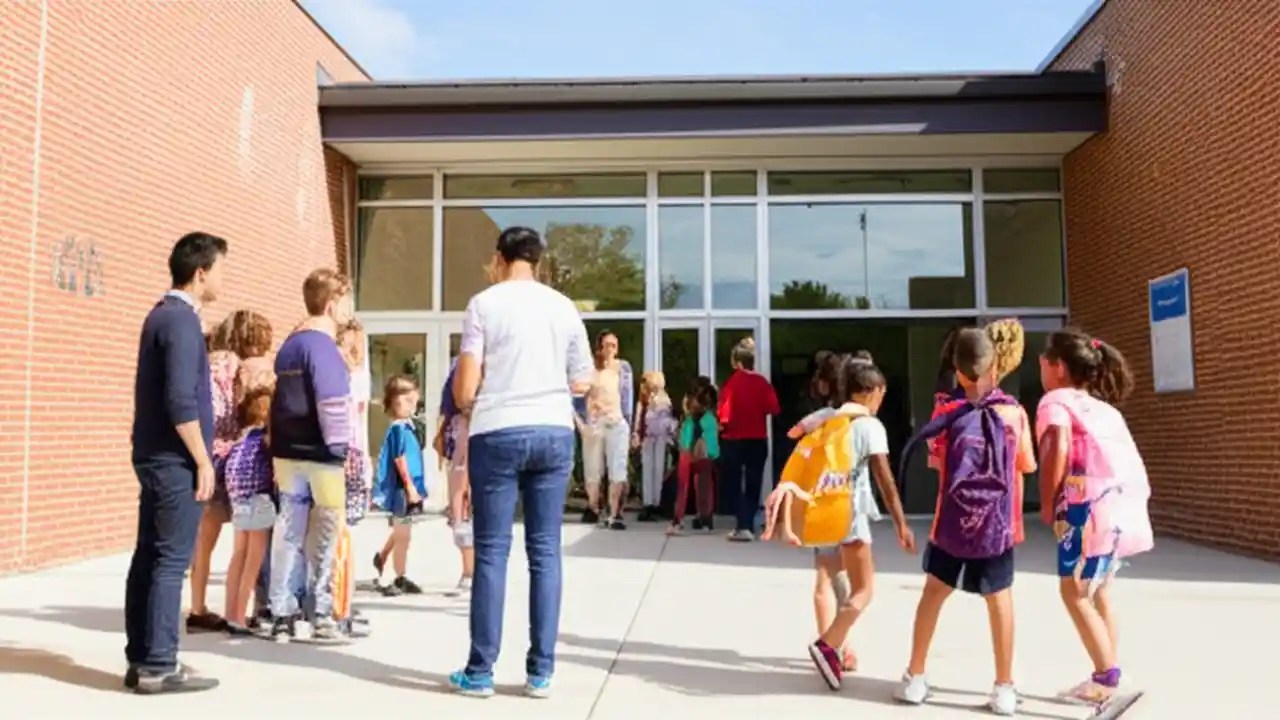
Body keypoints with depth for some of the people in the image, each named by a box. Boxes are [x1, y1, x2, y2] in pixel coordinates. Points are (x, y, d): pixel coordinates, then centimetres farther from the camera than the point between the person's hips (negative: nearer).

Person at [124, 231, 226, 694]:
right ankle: (158, 667, 1)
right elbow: (181, 401, -22)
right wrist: (203, 460, -15)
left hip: (153, 456, 9)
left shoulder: (161, 315, 15)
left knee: (148, 558, 10)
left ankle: (141, 660, 17)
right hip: (176, 461, -9)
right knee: (171, 561, -5)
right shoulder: (182, 320, -15)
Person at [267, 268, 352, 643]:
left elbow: (285, 399, 15)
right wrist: (340, 447, -11)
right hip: (318, 455, -8)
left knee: (288, 533, 11)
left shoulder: (289, 344, 13)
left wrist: (283, 444, 17)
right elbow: (331, 405, -19)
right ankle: (321, 618, 9)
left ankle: (282, 615, 16)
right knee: (323, 538, 2)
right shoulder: (322, 346, -13)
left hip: (286, 453, 8)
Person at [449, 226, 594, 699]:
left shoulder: (484, 303, -3)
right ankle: (541, 672, 11)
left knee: (491, 551, 4)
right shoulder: (564, 307, 7)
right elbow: (583, 382, 11)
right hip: (554, 433, 3)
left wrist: (465, 408, 14)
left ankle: (480, 672, 11)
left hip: (497, 434, -3)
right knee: (544, 550, 7)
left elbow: (465, 386, -7)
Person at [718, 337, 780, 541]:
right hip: (758, 440, 3)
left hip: (734, 441, -3)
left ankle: (743, 527, -1)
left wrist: (722, 424, 4)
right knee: (753, 485, 14)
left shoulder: (733, 381, -11)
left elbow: (725, 412, -15)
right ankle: (748, 526, 16)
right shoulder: (762, 381, -2)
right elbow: (773, 408, -6)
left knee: (735, 485, 8)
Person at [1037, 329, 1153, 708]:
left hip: (1092, 505, -8)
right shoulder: (1104, 407, 26)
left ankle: (1106, 678, 2)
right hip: (1124, 503, 9)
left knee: (1074, 593, 1)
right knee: (1096, 592, 18)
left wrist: (1047, 505, -10)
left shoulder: (1055, 400, 2)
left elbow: (1057, 448, -16)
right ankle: (1109, 677, 23)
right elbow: (1126, 456, 19)